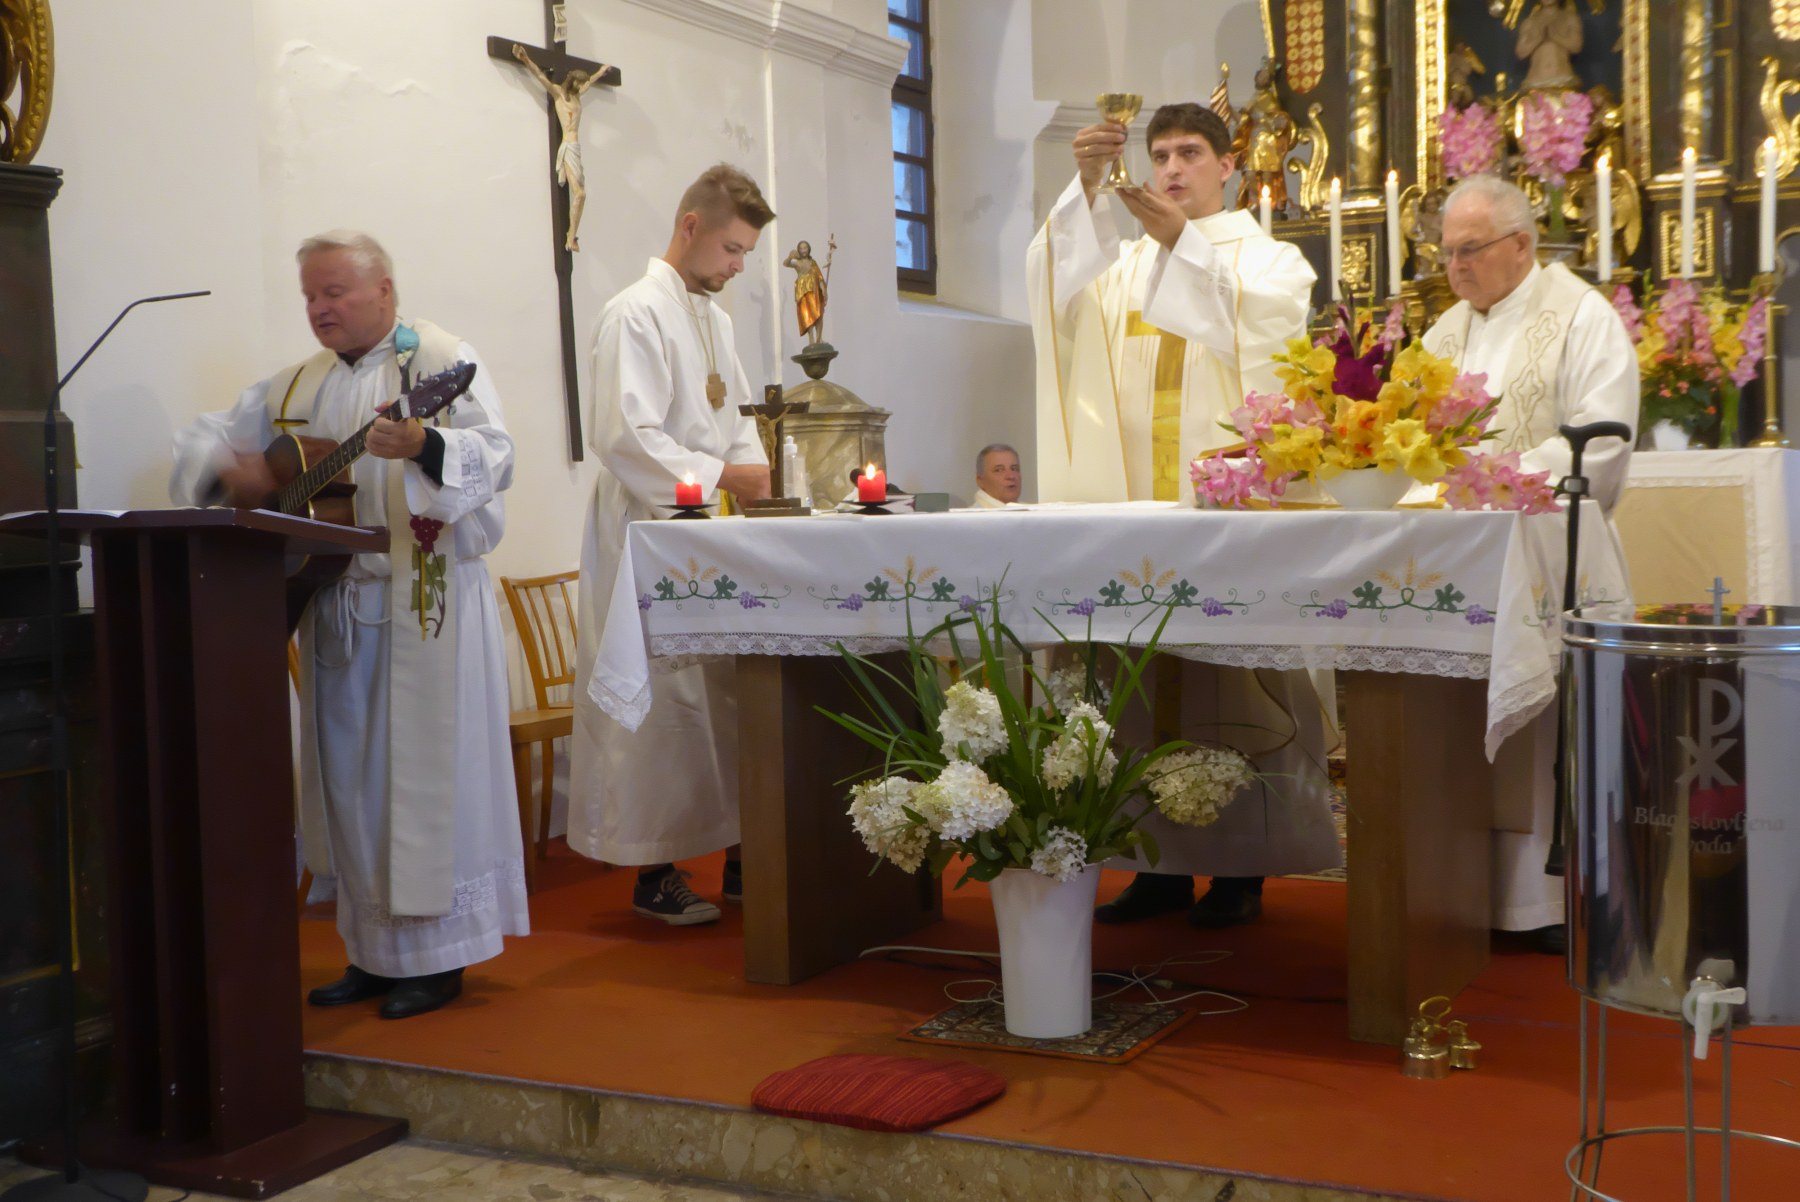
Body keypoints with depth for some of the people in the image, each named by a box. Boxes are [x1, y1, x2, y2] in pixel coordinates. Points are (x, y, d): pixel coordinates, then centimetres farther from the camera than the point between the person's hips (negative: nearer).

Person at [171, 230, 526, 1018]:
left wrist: (425, 443, -39)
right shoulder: (298, 386, 15)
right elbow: (205, 439, 16)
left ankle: (437, 956, 7)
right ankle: (374, 953, 21)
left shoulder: (441, 360, -4)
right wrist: (231, 470, -7)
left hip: (425, 603, -6)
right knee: (349, 776, 10)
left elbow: (495, 453, -19)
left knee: (425, 771, -3)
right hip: (335, 607, 7)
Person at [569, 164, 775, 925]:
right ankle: (654, 872, 4)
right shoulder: (638, 313, -11)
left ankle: (738, 854, 18)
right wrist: (722, 475, -19)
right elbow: (625, 436, -19)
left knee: (730, 696, 9)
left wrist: (757, 471, 5)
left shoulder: (713, 317, 17)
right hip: (651, 536, -8)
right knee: (662, 703, -5)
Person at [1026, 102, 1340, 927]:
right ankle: (1165, 860, 8)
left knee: (1233, 679, -5)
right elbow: (1055, 280, -3)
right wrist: (1086, 184, -17)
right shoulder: (1124, 261, 18)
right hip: (1137, 498, 3)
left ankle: (1241, 866, 2)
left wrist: (1180, 238, -17)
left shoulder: (1267, 255, 12)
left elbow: (1255, 324, -10)